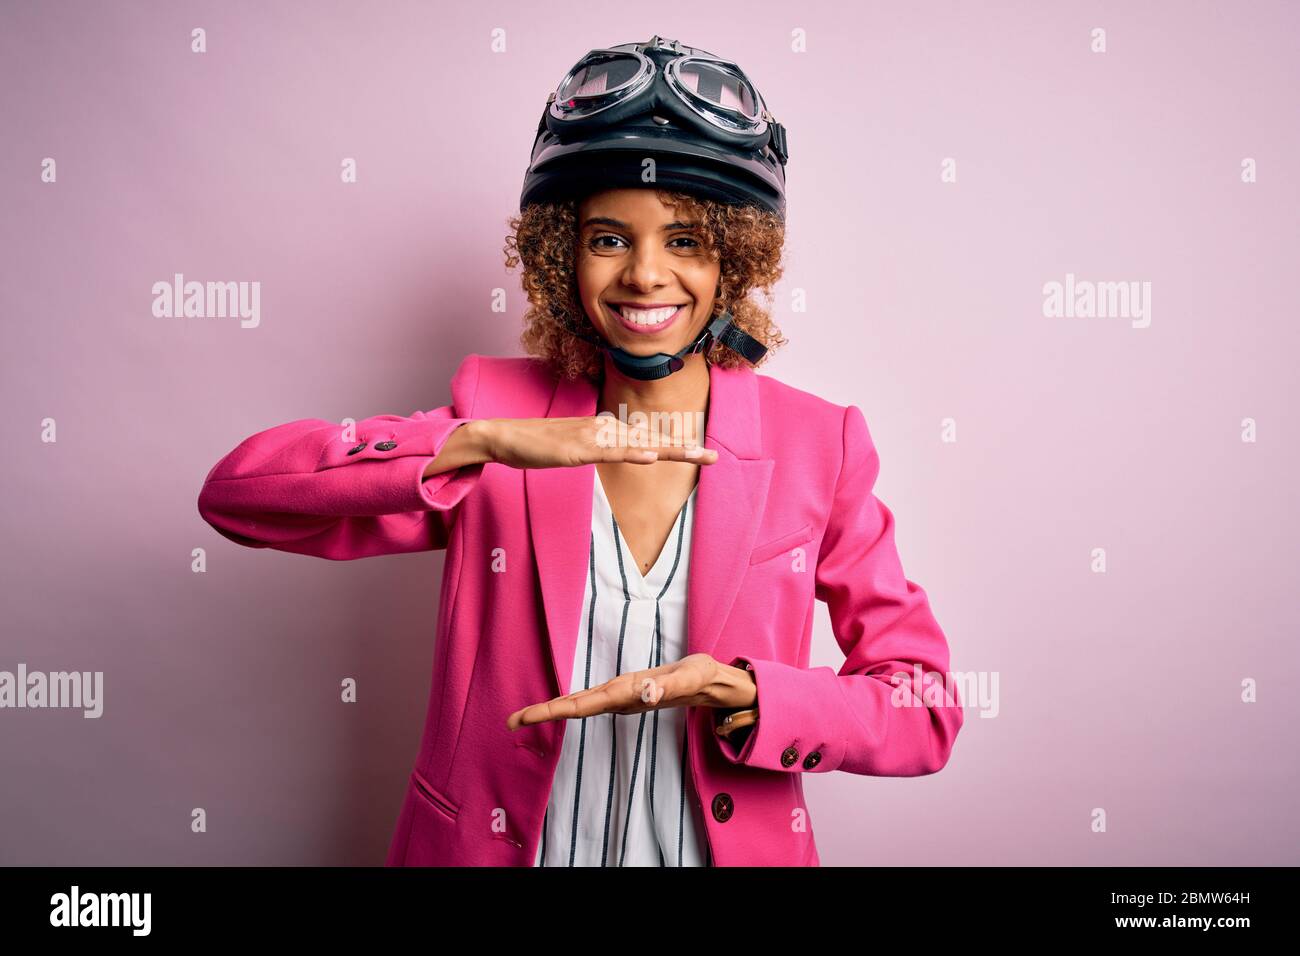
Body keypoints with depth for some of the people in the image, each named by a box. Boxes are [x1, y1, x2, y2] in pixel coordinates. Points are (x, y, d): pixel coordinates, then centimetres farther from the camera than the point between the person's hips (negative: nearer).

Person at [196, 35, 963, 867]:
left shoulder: (818, 446, -9)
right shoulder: (495, 410, -9)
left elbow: (925, 712, -8)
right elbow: (237, 494, -19)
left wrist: (737, 696, -26)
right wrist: (482, 442, -31)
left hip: (734, 844, 0)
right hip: (488, 846, 1)